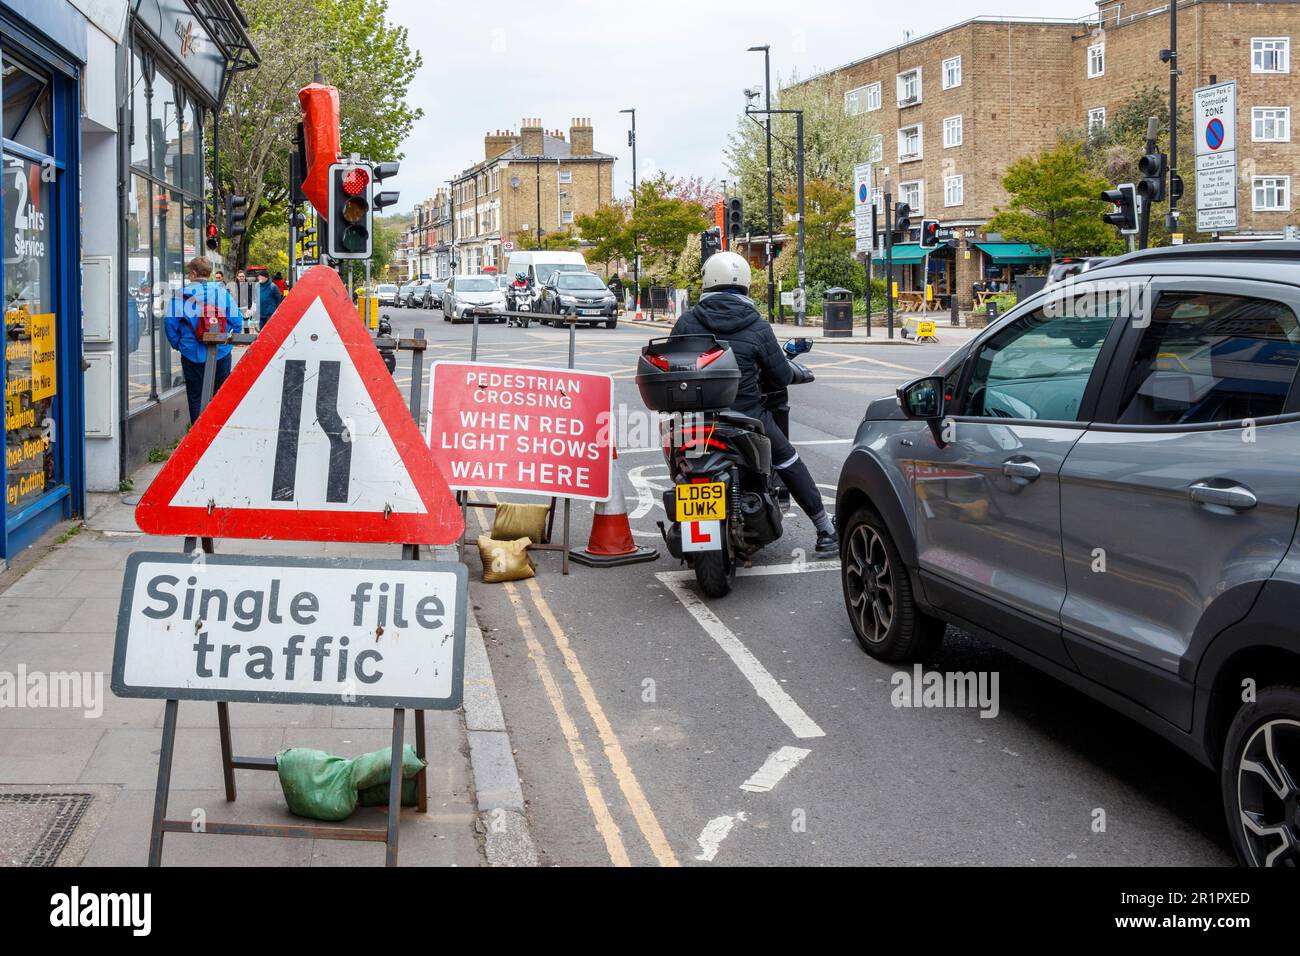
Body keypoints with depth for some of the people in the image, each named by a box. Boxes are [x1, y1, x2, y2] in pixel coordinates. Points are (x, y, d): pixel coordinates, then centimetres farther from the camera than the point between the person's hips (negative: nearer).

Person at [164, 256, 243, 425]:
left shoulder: (182, 294, -6)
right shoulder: (223, 292, -1)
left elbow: (170, 323, -7)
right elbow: (237, 321, -1)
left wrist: (178, 345, 7)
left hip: (193, 355, -2)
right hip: (222, 354, 2)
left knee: (196, 398, 6)